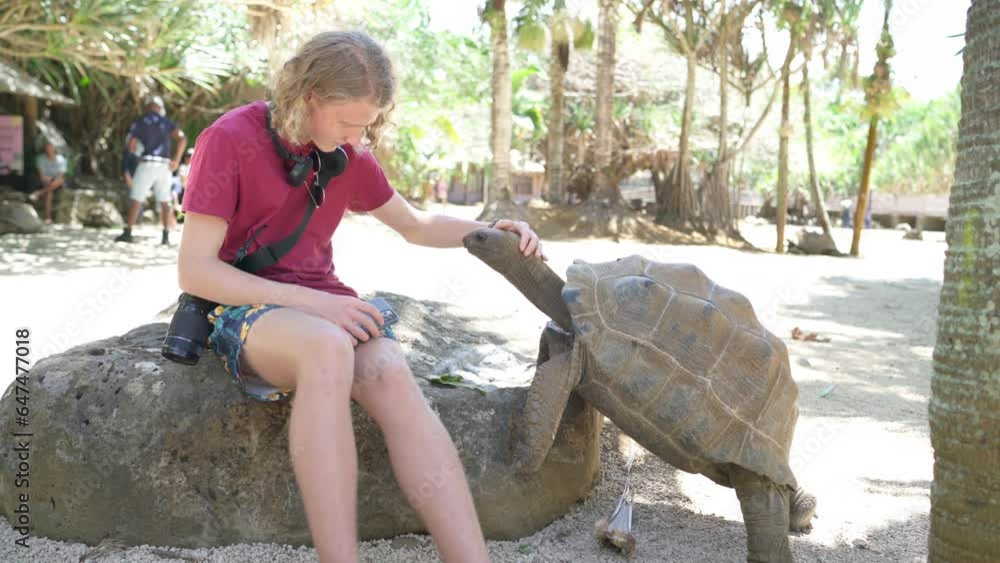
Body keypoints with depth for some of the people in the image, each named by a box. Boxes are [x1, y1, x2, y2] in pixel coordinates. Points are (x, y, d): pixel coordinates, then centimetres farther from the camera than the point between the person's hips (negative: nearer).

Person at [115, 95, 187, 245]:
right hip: (164, 166, 2)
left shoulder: (139, 122, 5)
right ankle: (166, 235, 4)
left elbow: (131, 147, 0)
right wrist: (176, 160, -5)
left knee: (135, 200, 1)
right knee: (165, 202, 9)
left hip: (147, 164, -2)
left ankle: (127, 233, -1)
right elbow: (182, 139, -7)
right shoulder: (167, 122, 10)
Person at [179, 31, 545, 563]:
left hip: (323, 307, 4)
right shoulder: (229, 139, -8)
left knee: (390, 374, -32)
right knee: (328, 349, -40)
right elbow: (194, 270, -13)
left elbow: (415, 226, 21)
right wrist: (310, 302, -23)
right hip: (242, 306, -4)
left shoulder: (349, 154, 9)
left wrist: (490, 229, 2)